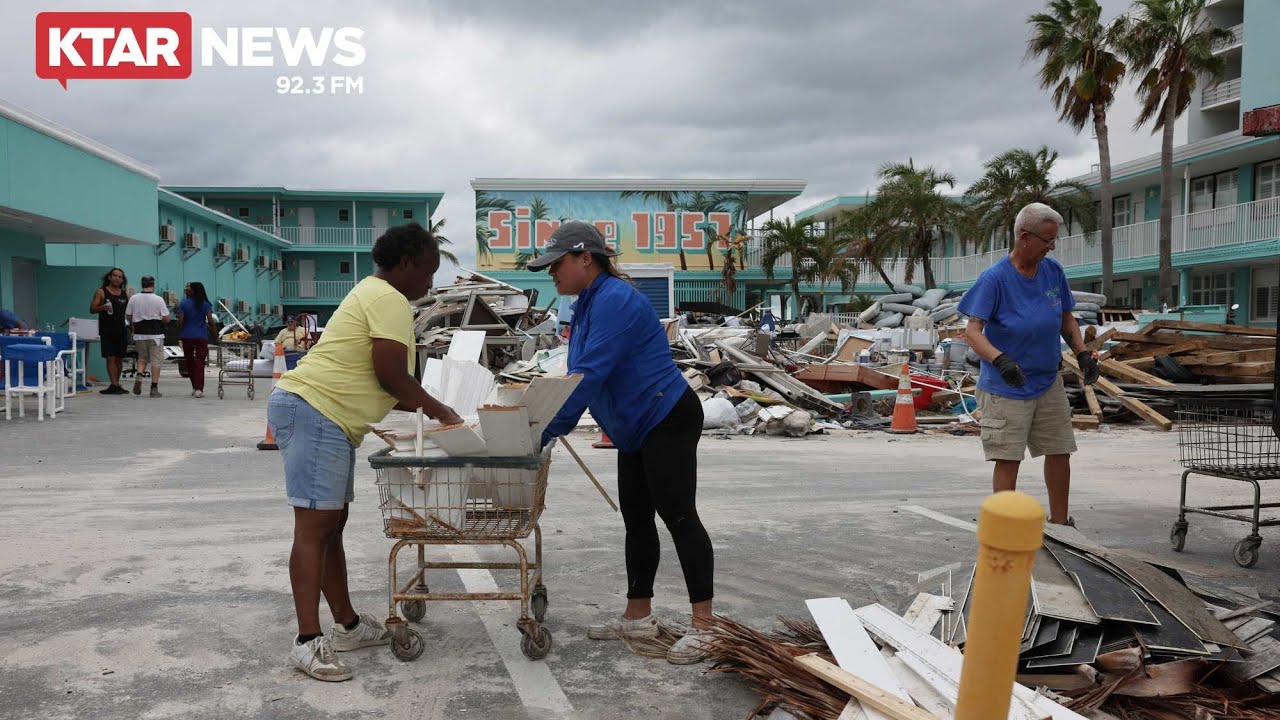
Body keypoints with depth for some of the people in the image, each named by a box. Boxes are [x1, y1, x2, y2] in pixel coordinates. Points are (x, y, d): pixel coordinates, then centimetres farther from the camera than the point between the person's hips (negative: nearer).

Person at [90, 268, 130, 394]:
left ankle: (115, 385, 15)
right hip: (107, 330, -4)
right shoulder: (101, 292, 1)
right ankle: (114, 385, -11)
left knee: (120, 359, 6)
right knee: (111, 358, -8)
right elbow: (92, 309, -3)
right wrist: (103, 307, -22)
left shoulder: (125, 294, 11)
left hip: (121, 330, 4)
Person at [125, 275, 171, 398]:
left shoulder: (133, 299, 1)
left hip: (139, 334, 3)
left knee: (142, 358, 21)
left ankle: (139, 375, -5)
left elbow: (129, 317, 8)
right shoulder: (158, 299, -8)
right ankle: (154, 388, 1)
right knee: (156, 361, 2)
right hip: (155, 334, -3)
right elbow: (166, 319, -8)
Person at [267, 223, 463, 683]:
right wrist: (440, 412, -4)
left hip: (328, 419, 11)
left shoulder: (374, 294, 23)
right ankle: (308, 642, -11)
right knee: (314, 525, -12)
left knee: (331, 523, 13)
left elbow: (381, 383, 25)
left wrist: (427, 410, 21)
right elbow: (392, 377, -17)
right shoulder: (390, 300, -11)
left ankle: (347, 625, 20)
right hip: (313, 412, -11)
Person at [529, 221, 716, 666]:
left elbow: (590, 375, -26)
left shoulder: (615, 300, -19)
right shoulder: (587, 305, 13)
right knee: (636, 517, 13)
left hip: (667, 420, -10)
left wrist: (546, 432, -24)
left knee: (677, 515, -8)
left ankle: (703, 625, -2)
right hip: (637, 430, 10)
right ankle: (638, 616, 23)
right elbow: (579, 376, 15)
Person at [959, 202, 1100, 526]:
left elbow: (1066, 320, 13)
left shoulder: (1053, 271, 2)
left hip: (1049, 383, 6)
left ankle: (1060, 524, 29)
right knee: (1008, 459, -4)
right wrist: (1000, 360, -39)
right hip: (1006, 388, -6)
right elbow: (972, 332, -22)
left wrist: (1082, 353, -4)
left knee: (1060, 452, 13)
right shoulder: (994, 278, -16)